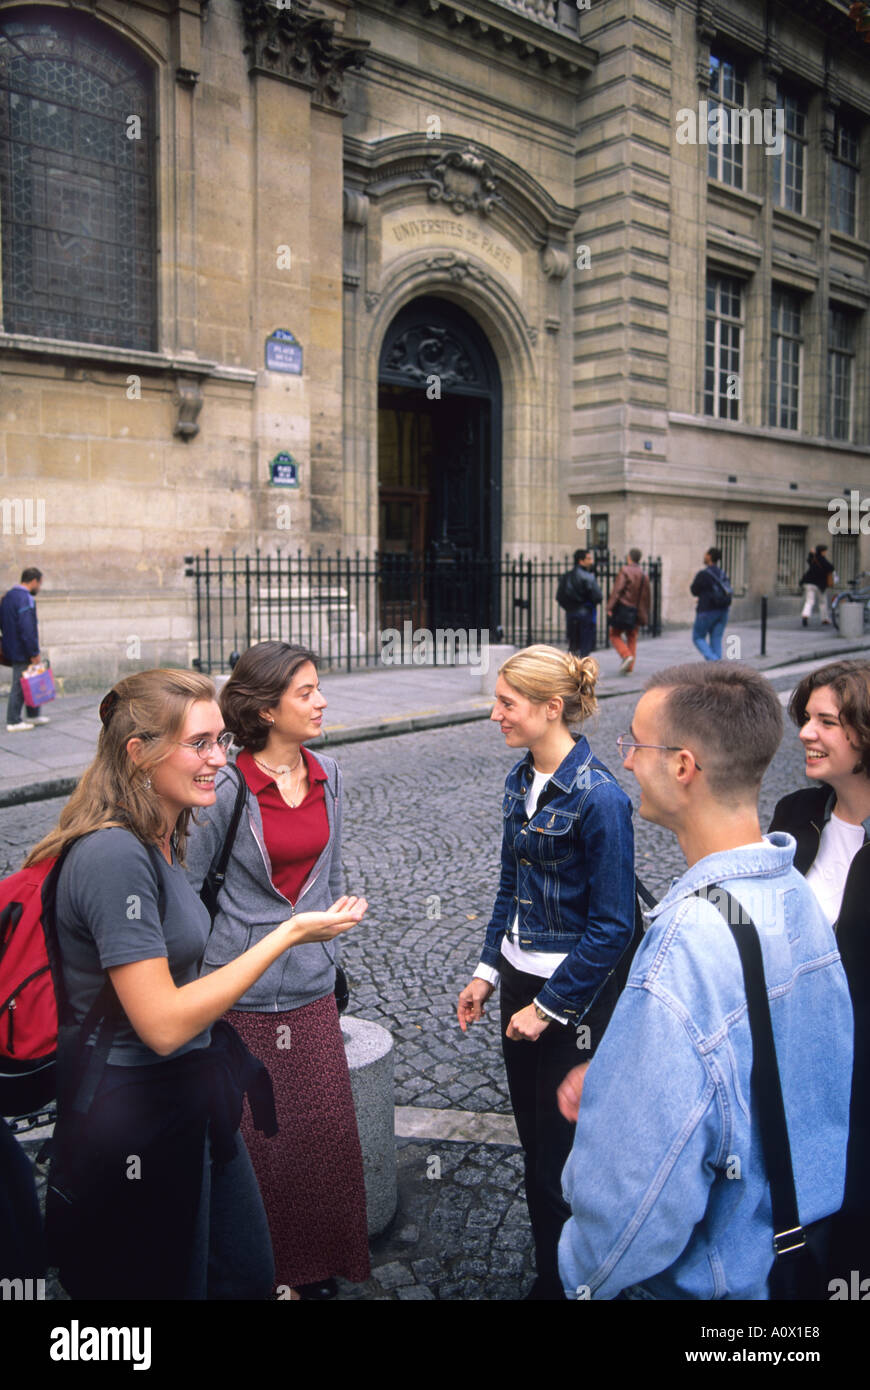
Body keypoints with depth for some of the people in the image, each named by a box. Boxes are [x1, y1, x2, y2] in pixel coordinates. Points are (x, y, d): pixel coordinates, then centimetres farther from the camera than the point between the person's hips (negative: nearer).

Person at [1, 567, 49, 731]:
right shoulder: (26, 599, -20)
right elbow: (27, 629, -25)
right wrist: (34, 652, -20)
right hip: (22, 652, -10)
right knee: (19, 685, -2)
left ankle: (33, 715, 29)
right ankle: (13, 722, 4)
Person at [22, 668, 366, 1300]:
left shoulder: (160, 838, 3)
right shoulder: (114, 854, -26)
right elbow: (163, 1024, -27)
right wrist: (288, 934, -23)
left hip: (193, 1096, 9)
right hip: (135, 1118, -9)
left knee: (250, 1276, 20)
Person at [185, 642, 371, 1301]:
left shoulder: (328, 776, 2)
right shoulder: (224, 789, -15)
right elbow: (190, 892, -6)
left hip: (311, 988, 5)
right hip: (239, 994, -5)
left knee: (325, 1127, 11)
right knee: (253, 1136, 8)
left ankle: (313, 1260, 34)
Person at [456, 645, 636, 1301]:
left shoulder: (598, 796, -21)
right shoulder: (521, 778, 2)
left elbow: (612, 925, -18)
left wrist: (549, 1006, -14)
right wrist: (489, 971, 9)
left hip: (574, 994, -7)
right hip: (521, 977, 7)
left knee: (561, 1148, 9)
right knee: (531, 1133, 19)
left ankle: (559, 1280, 31)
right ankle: (550, 1269, 38)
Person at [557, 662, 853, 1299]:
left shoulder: (685, 951, -37)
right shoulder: (796, 895, -7)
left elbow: (638, 1198, -32)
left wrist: (586, 1275, -13)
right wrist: (612, 1075, 4)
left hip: (697, 1277, -7)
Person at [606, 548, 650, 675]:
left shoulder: (625, 571, -9)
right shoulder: (643, 575, 9)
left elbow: (617, 590, -17)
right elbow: (646, 597, 13)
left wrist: (610, 607, -17)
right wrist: (644, 616, 18)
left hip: (622, 608, -5)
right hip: (636, 611, 5)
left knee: (615, 635, 5)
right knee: (632, 638, 11)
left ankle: (626, 655, -17)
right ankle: (629, 667, 9)